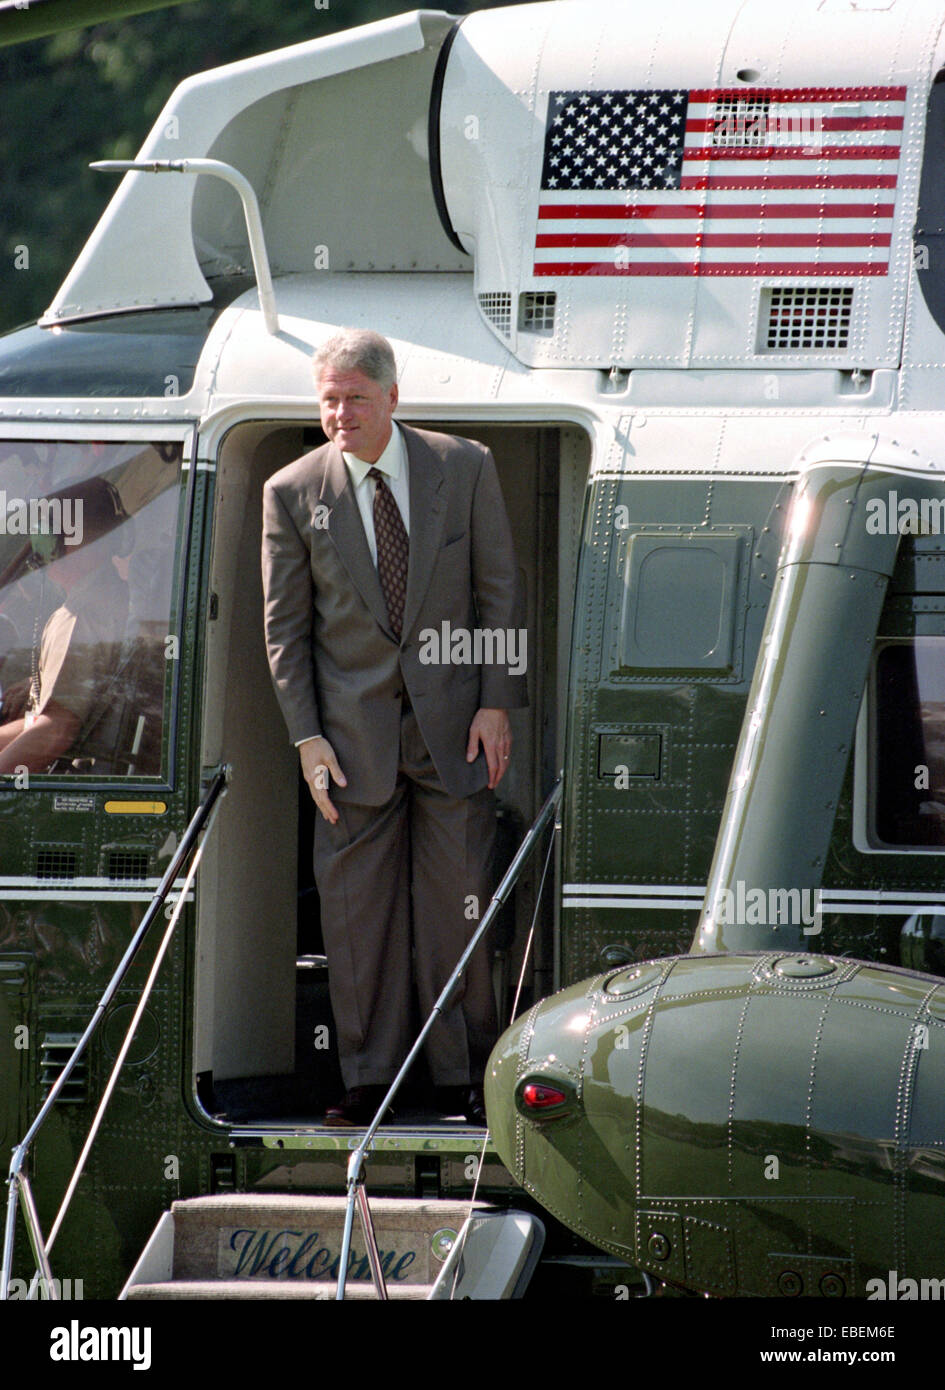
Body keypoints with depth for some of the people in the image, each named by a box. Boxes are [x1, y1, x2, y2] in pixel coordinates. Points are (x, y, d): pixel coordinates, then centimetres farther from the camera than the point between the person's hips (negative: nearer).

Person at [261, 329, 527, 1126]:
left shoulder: (465, 469, 0)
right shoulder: (292, 493, -1)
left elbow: (499, 592, 4)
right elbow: (285, 627, 3)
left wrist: (496, 705, -3)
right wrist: (306, 737, -4)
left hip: (455, 725, 0)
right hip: (353, 734, 0)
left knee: (459, 903, 2)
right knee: (356, 910, 1)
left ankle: (464, 1079, 11)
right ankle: (368, 1081, 10)